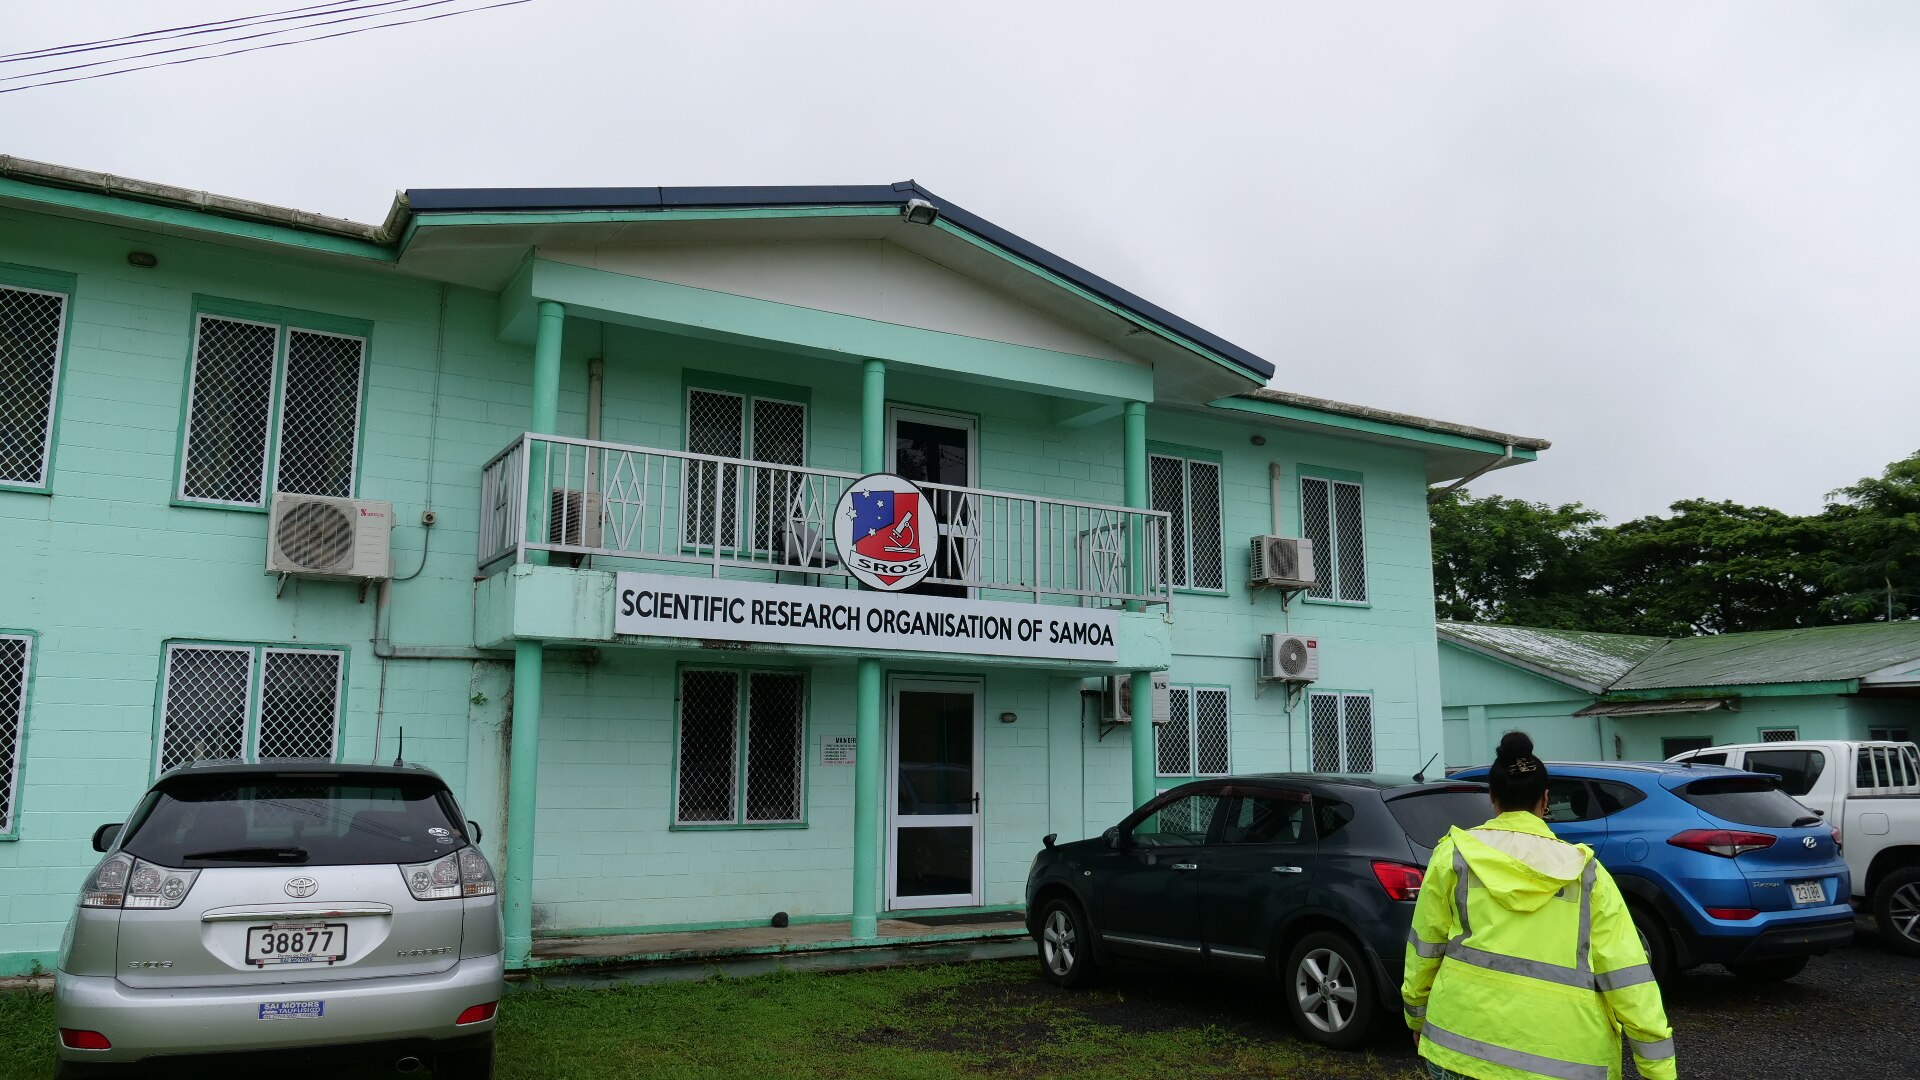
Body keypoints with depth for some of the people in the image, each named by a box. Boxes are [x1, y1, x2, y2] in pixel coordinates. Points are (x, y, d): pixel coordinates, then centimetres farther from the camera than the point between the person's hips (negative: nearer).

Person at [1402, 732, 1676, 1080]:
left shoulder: (1454, 856, 4)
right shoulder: (1587, 872, 5)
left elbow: (1424, 950, 9)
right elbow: (1628, 978, 1)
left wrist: (1417, 1017, 23)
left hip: (1465, 1041, -1)